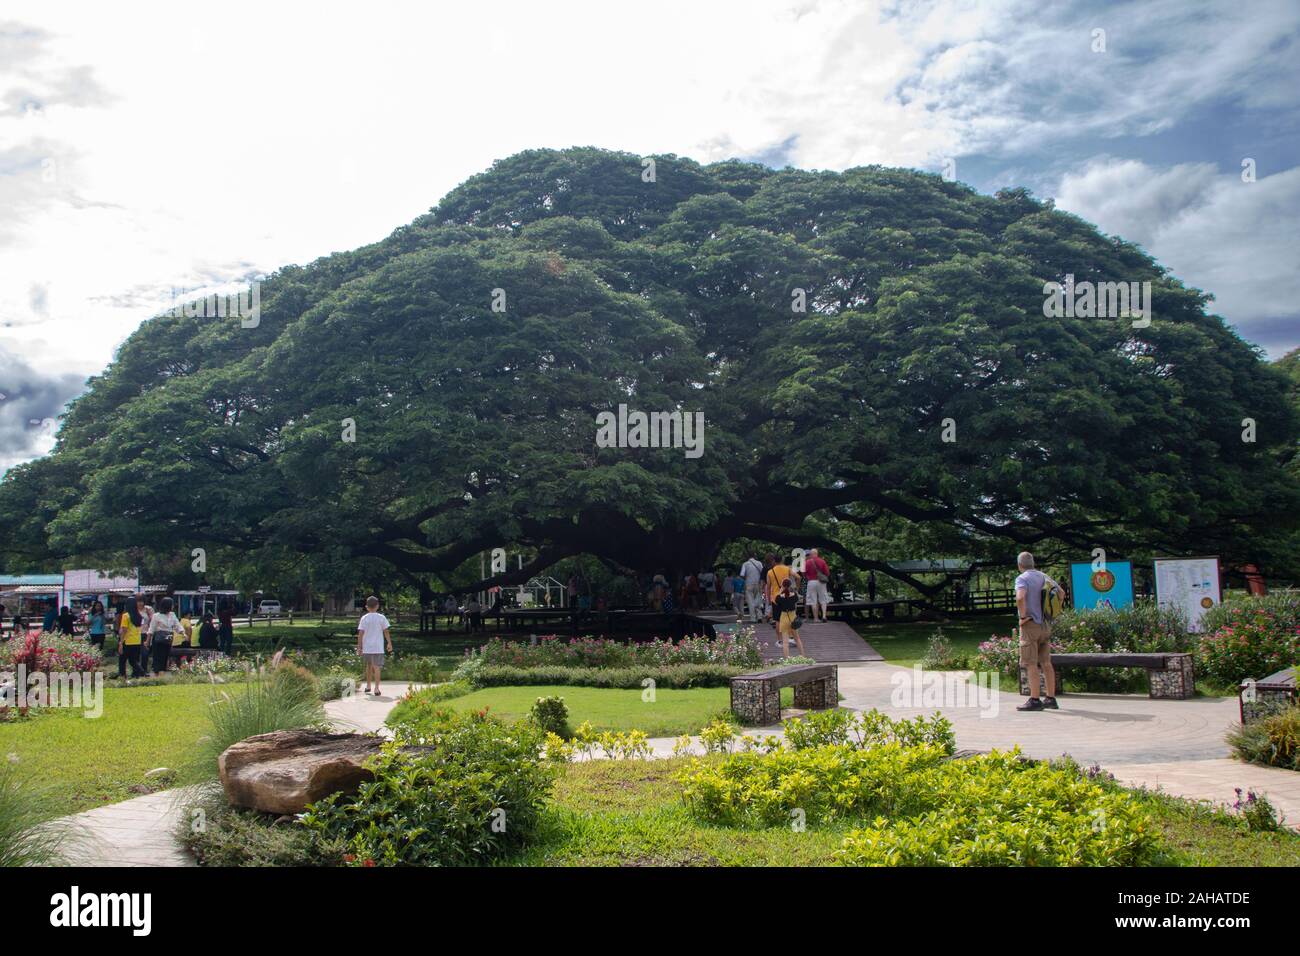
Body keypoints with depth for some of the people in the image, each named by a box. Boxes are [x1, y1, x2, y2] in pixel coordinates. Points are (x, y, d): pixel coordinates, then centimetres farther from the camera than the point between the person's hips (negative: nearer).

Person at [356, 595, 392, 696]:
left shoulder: (364, 618, -2)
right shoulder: (381, 618, -2)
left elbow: (360, 633, -3)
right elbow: (386, 632, 1)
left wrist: (359, 647, 3)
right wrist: (389, 643, 12)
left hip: (366, 647, 2)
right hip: (378, 647, -1)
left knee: (369, 665, 19)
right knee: (377, 667, -2)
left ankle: (368, 686, 28)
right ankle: (376, 688, -10)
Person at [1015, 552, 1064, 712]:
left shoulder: (1022, 578, -12)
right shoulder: (1043, 576, 12)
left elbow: (1020, 597, -30)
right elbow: (1061, 593, 22)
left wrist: (1022, 616, -17)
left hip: (1030, 625, -7)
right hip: (1045, 625, 7)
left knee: (1030, 664, -6)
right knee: (1046, 663, 10)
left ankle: (1034, 700, -8)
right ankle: (1050, 699, 13)